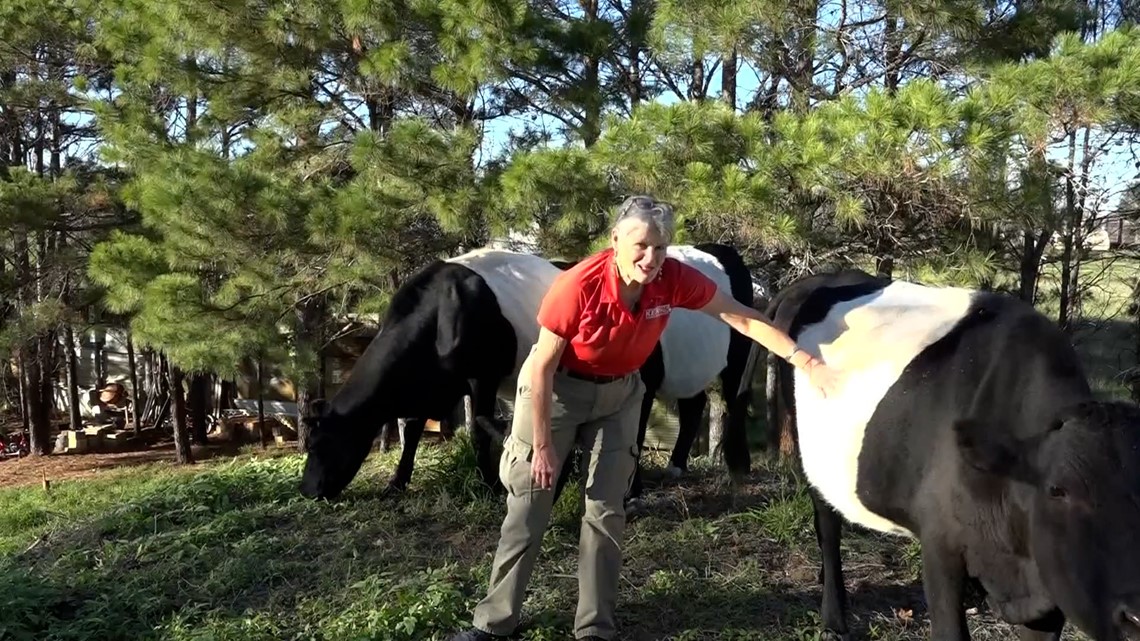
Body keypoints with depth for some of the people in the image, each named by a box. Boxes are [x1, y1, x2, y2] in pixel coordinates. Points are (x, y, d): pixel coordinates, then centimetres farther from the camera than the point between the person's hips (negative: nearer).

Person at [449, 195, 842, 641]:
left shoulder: (674, 279, -21)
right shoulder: (579, 285, -30)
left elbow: (742, 318, -15)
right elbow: (541, 368, -22)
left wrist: (806, 362, -19)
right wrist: (542, 445, -18)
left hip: (619, 394, 4)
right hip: (556, 390, -3)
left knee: (607, 508, 5)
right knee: (528, 506, 1)